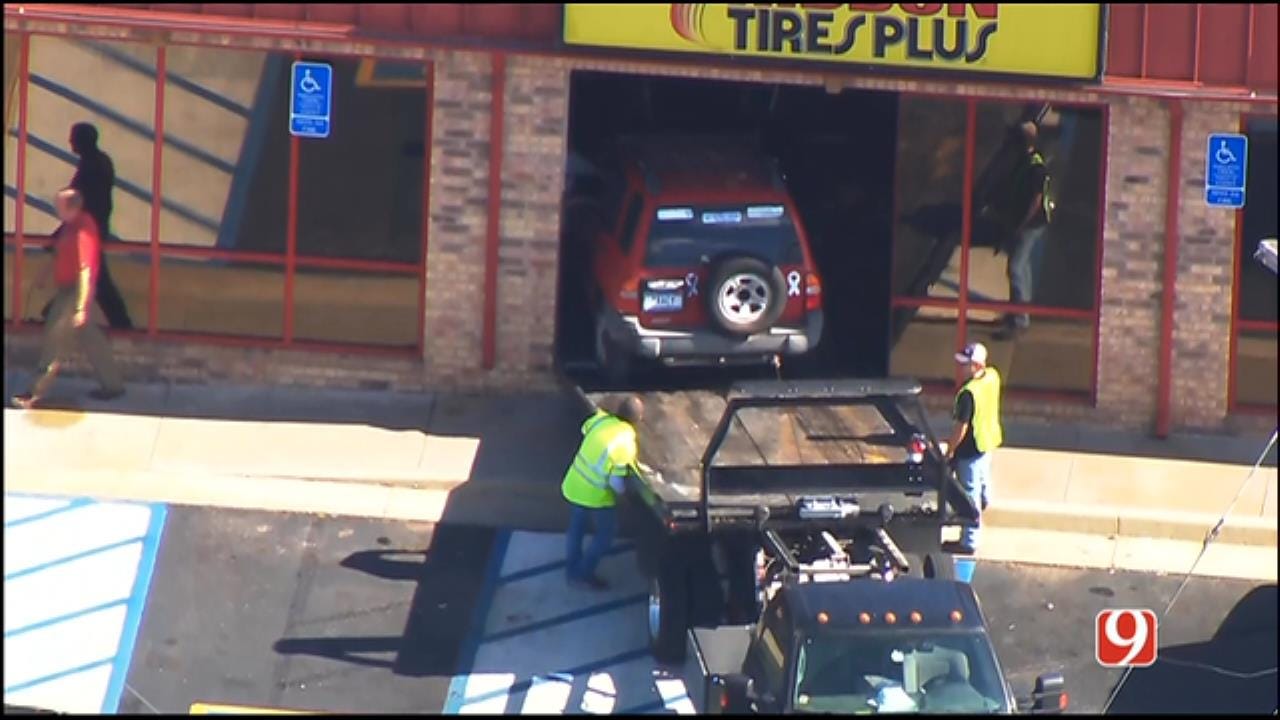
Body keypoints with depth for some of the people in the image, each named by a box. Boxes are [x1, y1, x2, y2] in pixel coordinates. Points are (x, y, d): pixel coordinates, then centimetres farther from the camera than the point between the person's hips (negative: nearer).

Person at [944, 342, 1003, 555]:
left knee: (970, 495, 3)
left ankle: (968, 543, 13)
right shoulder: (993, 376, -9)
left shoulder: (968, 393, -33)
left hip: (971, 448, -8)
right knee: (982, 479, 34)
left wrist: (949, 452, -16)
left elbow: (961, 428, -25)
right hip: (989, 440, 8)